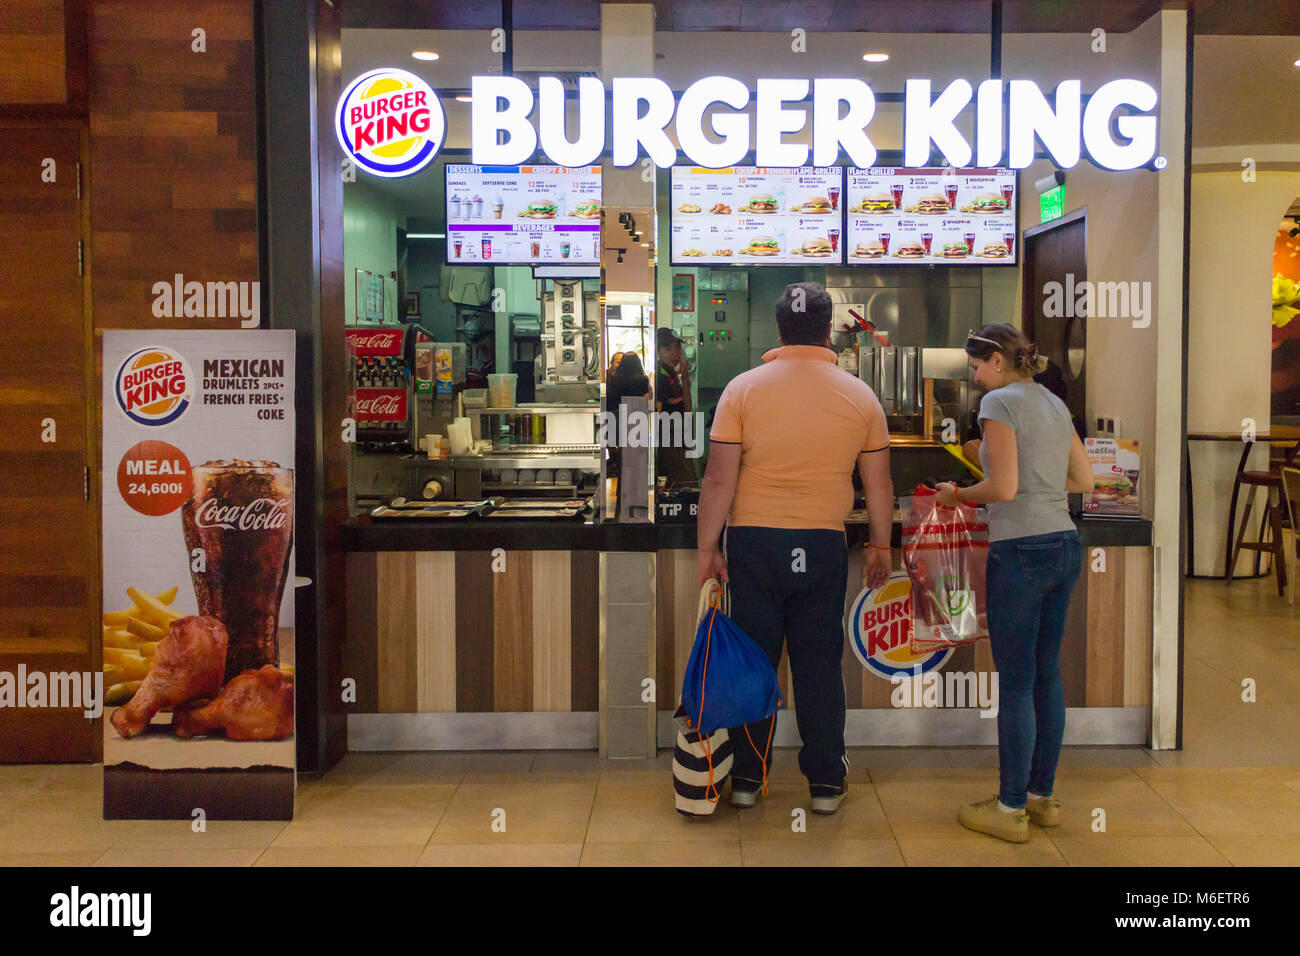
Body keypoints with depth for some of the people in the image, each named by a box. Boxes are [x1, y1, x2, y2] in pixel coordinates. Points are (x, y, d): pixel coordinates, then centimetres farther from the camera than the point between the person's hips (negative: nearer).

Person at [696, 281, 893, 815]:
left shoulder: (743, 389, -4)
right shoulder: (860, 396, 1)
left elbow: (719, 480, -7)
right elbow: (879, 486, 6)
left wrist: (707, 548, 0)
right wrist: (880, 546, 17)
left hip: (753, 542, -1)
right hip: (823, 546, 1)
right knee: (820, 665, 9)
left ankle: (747, 778, 18)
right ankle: (825, 783, 17)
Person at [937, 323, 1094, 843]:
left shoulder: (1000, 401, -9)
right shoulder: (1055, 403, 15)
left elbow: (1004, 488, -17)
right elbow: (1084, 479, 17)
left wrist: (957, 494, -1)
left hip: (1021, 550, -8)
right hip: (1065, 546, 8)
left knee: (1015, 683, -1)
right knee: (1047, 675, 15)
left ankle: (1010, 809, 8)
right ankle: (1042, 796, 24)